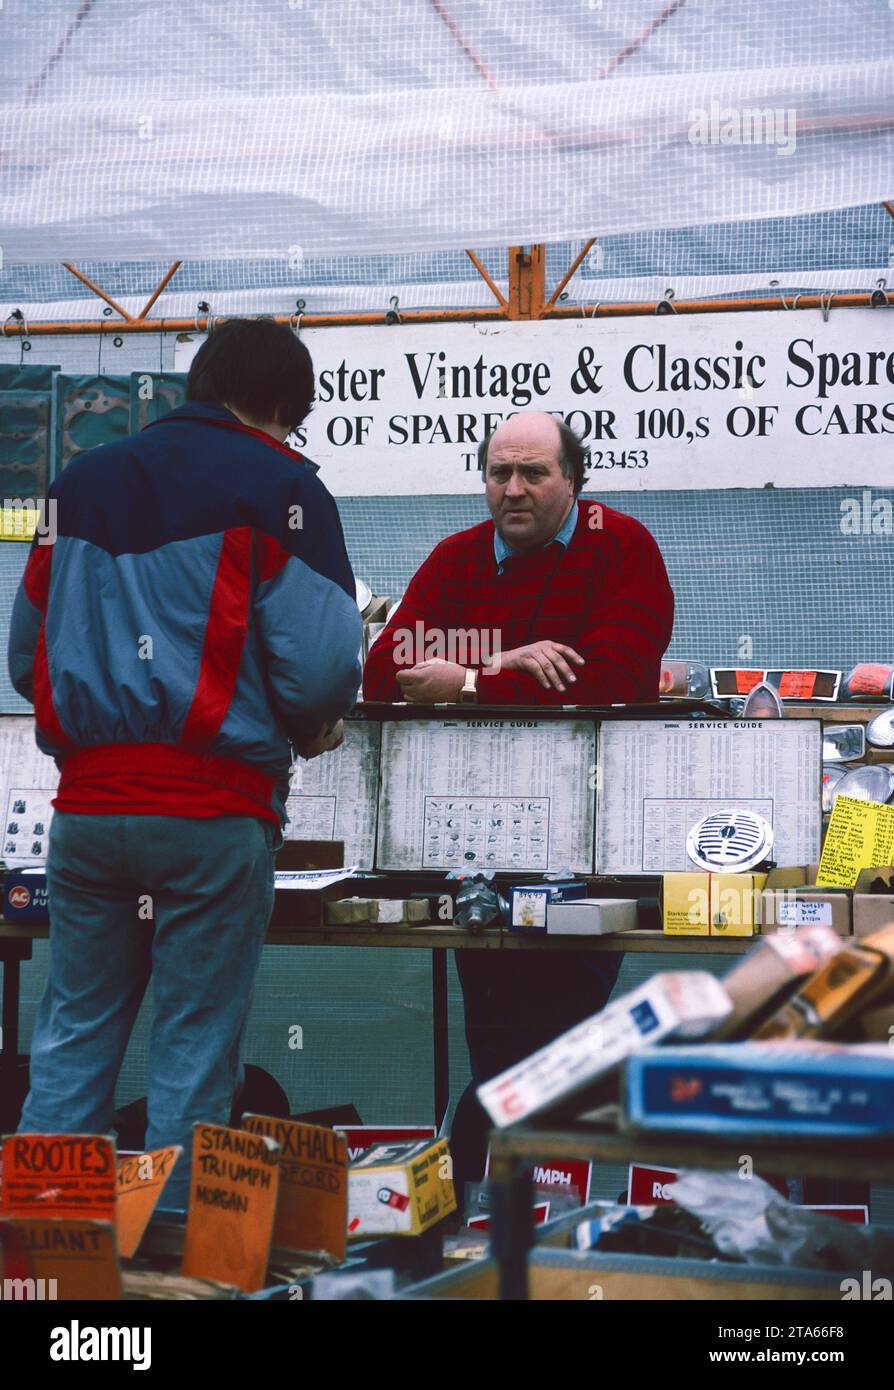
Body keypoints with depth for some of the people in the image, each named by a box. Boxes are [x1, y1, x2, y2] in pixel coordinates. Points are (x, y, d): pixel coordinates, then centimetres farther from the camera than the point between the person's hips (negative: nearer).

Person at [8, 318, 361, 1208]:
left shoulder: (81, 483, 15)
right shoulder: (278, 486, -2)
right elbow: (320, 664, -12)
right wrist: (315, 730, 9)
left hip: (87, 802, 5)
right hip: (214, 810, -5)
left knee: (72, 1035, 11)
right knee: (194, 1050, 3)